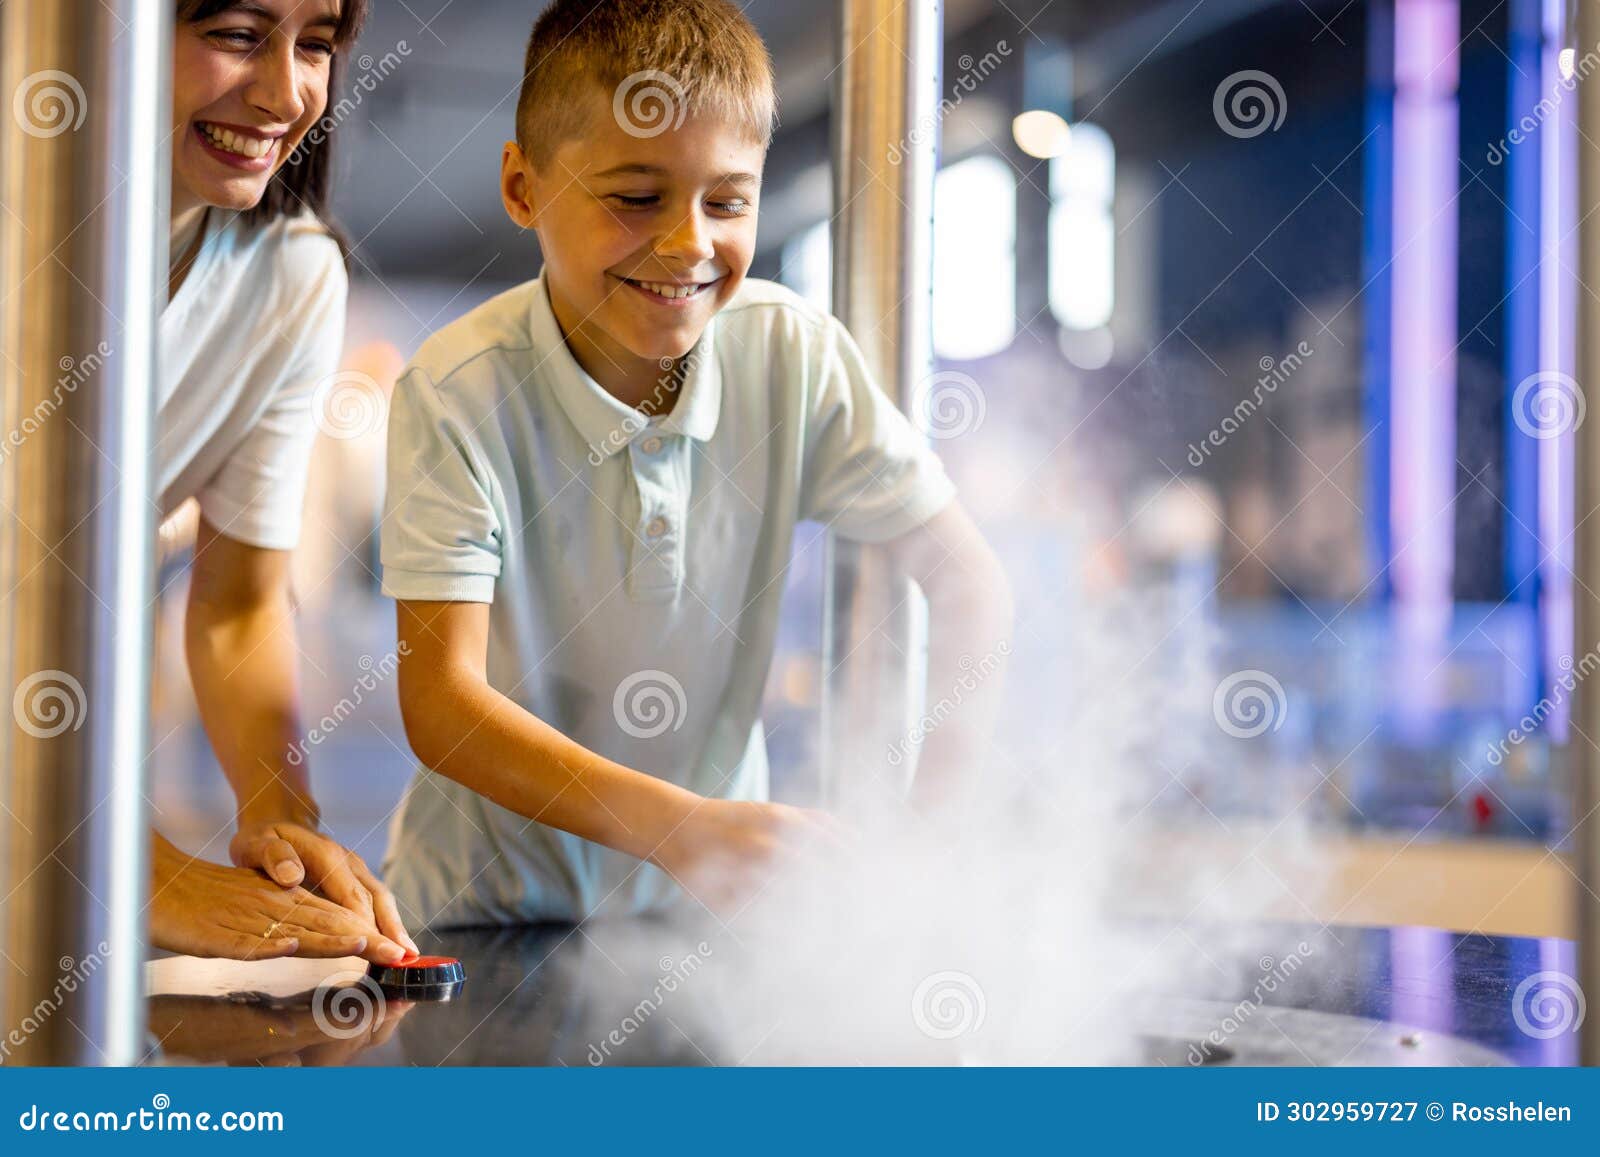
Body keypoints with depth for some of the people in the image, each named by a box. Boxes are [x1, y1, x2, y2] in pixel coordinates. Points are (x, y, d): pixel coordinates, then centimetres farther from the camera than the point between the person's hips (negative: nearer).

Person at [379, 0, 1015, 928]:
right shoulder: (461, 393, -20)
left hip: (709, 913, 2)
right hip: (486, 906, -2)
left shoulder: (796, 354, -11)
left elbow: (967, 581, -4)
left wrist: (940, 830, -20)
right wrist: (671, 825, -42)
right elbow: (442, 702, -26)